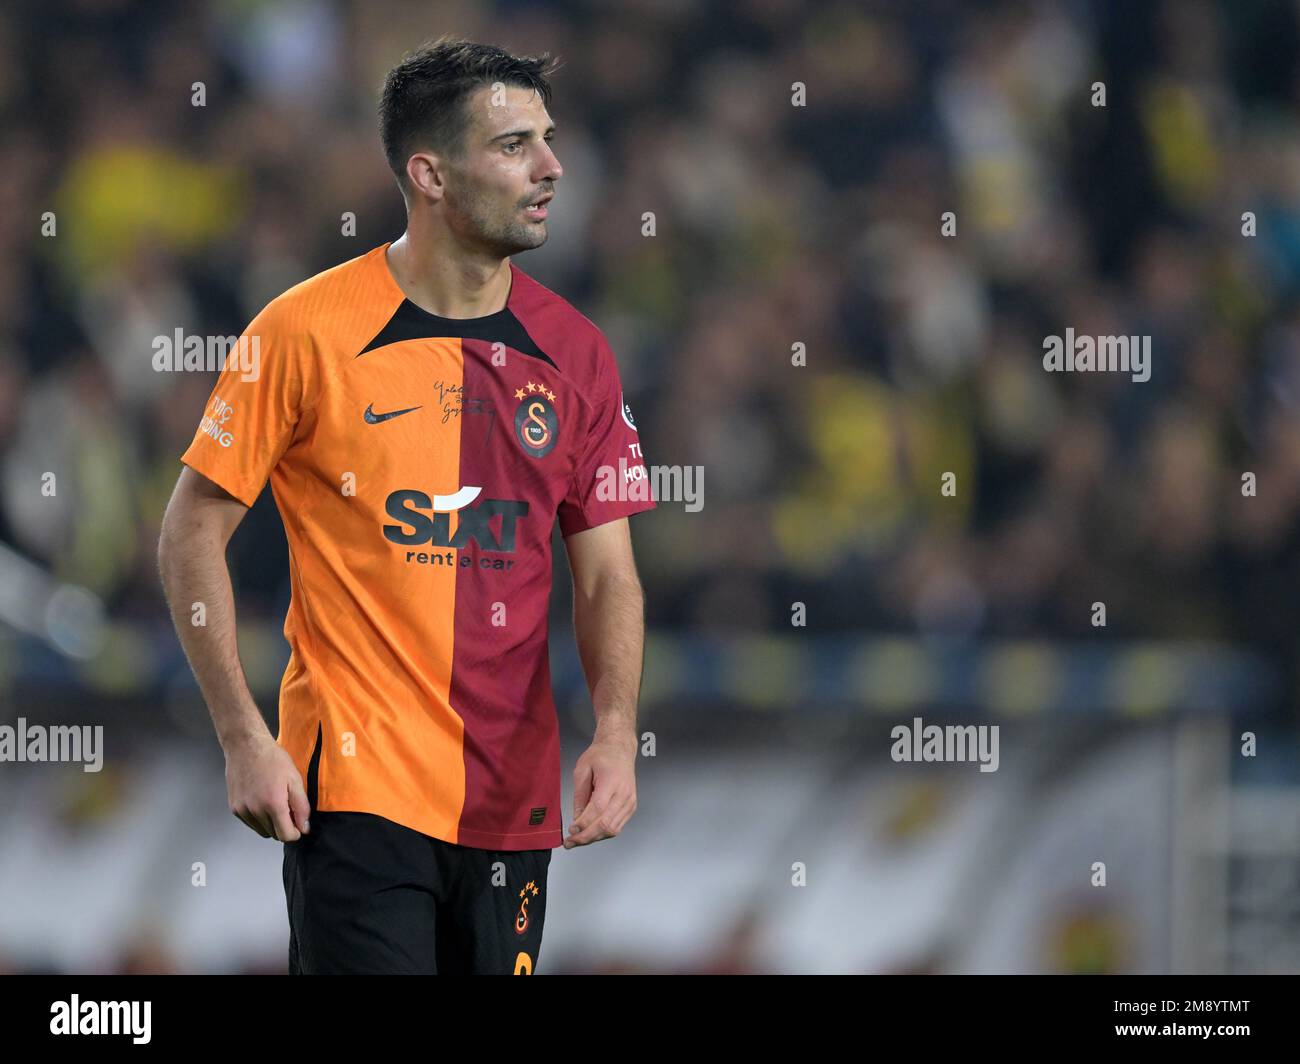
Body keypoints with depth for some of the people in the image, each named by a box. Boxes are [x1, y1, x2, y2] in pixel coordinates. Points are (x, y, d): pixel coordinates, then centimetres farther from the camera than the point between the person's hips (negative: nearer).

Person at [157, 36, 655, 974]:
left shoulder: (574, 352, 7)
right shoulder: (308, 332, -6)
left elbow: (607, 574, 8)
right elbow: (193, 534, -2)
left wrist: (615, 733, -9)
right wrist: (244, 739, -9)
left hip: (515, 801, 4)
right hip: (356, 784, -4)